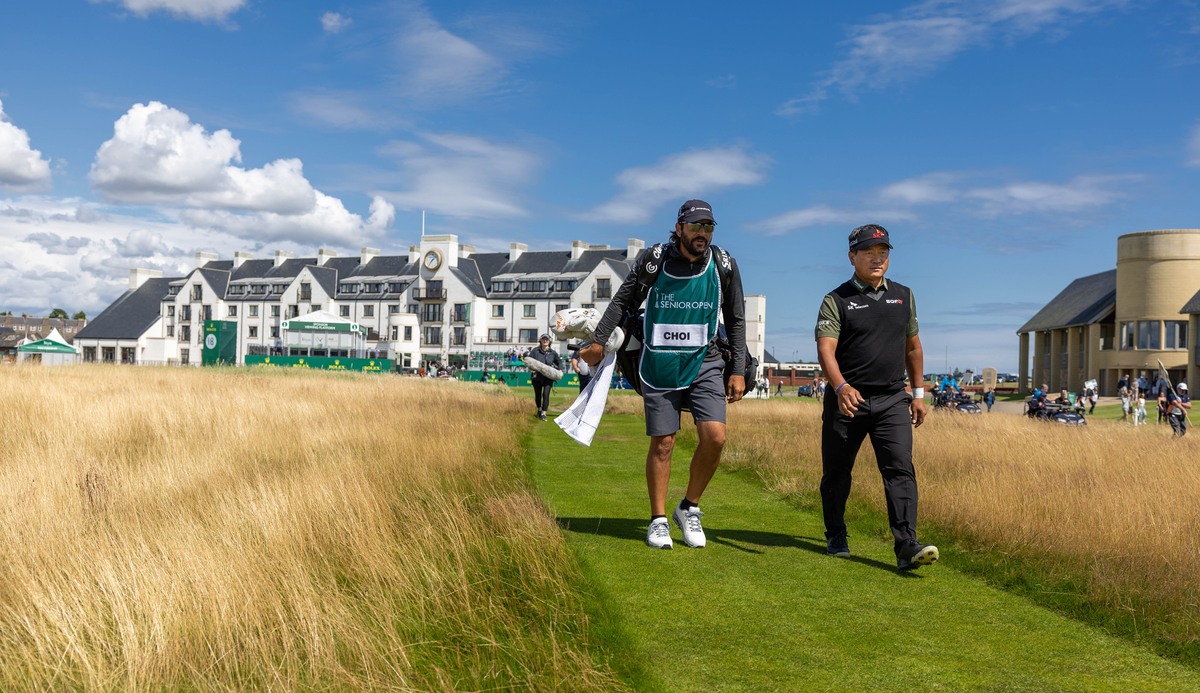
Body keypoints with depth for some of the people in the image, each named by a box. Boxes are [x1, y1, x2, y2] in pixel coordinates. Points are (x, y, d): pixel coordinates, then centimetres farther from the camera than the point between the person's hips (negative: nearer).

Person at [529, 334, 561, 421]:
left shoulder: (553, 353, 2)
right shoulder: (535, 351, -1)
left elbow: (559, 361, 17)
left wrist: (560, 370, 0)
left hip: (548, 377, -1)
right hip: (537, 377, 1)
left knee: (546, 394, -17)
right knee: (538, 395, 11)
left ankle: (543, 414, -13)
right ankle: (539, 409, 42)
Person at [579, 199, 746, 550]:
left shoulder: (723, 265, -2)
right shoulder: (654, 260, -7)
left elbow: (736, 320, 6)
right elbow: (623, 301, 5)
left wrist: (739, 370, 3)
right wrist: (598, 340, 2)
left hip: (704, 365, 1)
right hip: (658, 367, -1)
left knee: (715, 437, -13)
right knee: (662, 444, 1)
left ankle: (689, 509, 8)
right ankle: (658, 520, 17)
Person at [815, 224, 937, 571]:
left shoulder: (903, 295, 14)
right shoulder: (836, 301, -2)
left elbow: (913, 347, 22)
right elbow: (825, 349, -15)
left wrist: (919, 393, 17)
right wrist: (841, 386, -32)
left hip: (893, 400, 2)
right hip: (847, 399, -2)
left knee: (900, 468, -11)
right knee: (836, 473, 7)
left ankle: (907, 546, -15)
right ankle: (836, 537, 27)